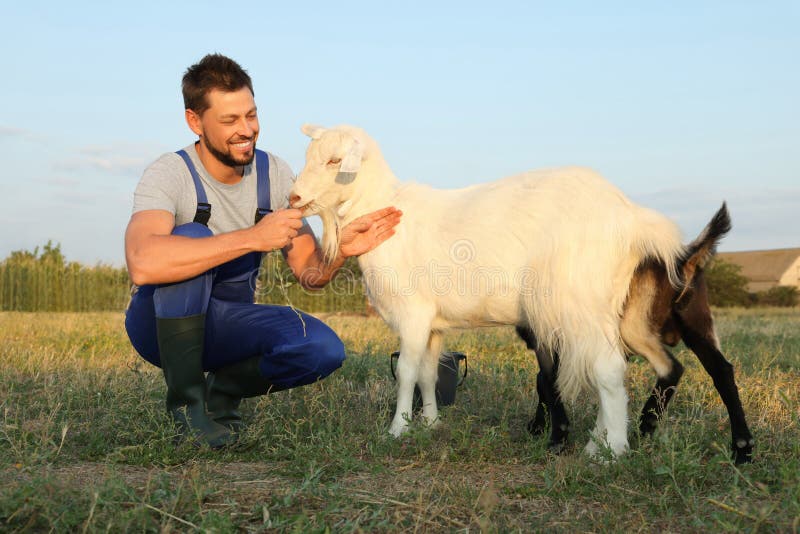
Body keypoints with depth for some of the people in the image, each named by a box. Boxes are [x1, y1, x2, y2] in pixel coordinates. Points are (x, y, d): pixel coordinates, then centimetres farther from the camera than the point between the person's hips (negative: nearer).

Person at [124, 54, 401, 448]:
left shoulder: (274, 174, -5)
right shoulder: (169, 175, -20)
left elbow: (309, 273, -6)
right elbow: (142, 263, -41)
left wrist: (340, 250, -30)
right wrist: (253, 238, -41)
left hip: (226, 325, 4)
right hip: (163, 323, -4)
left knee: (323, 349, -23)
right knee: (190, 236, -33)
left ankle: (223, 389, 7)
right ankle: (186, 400, -21)